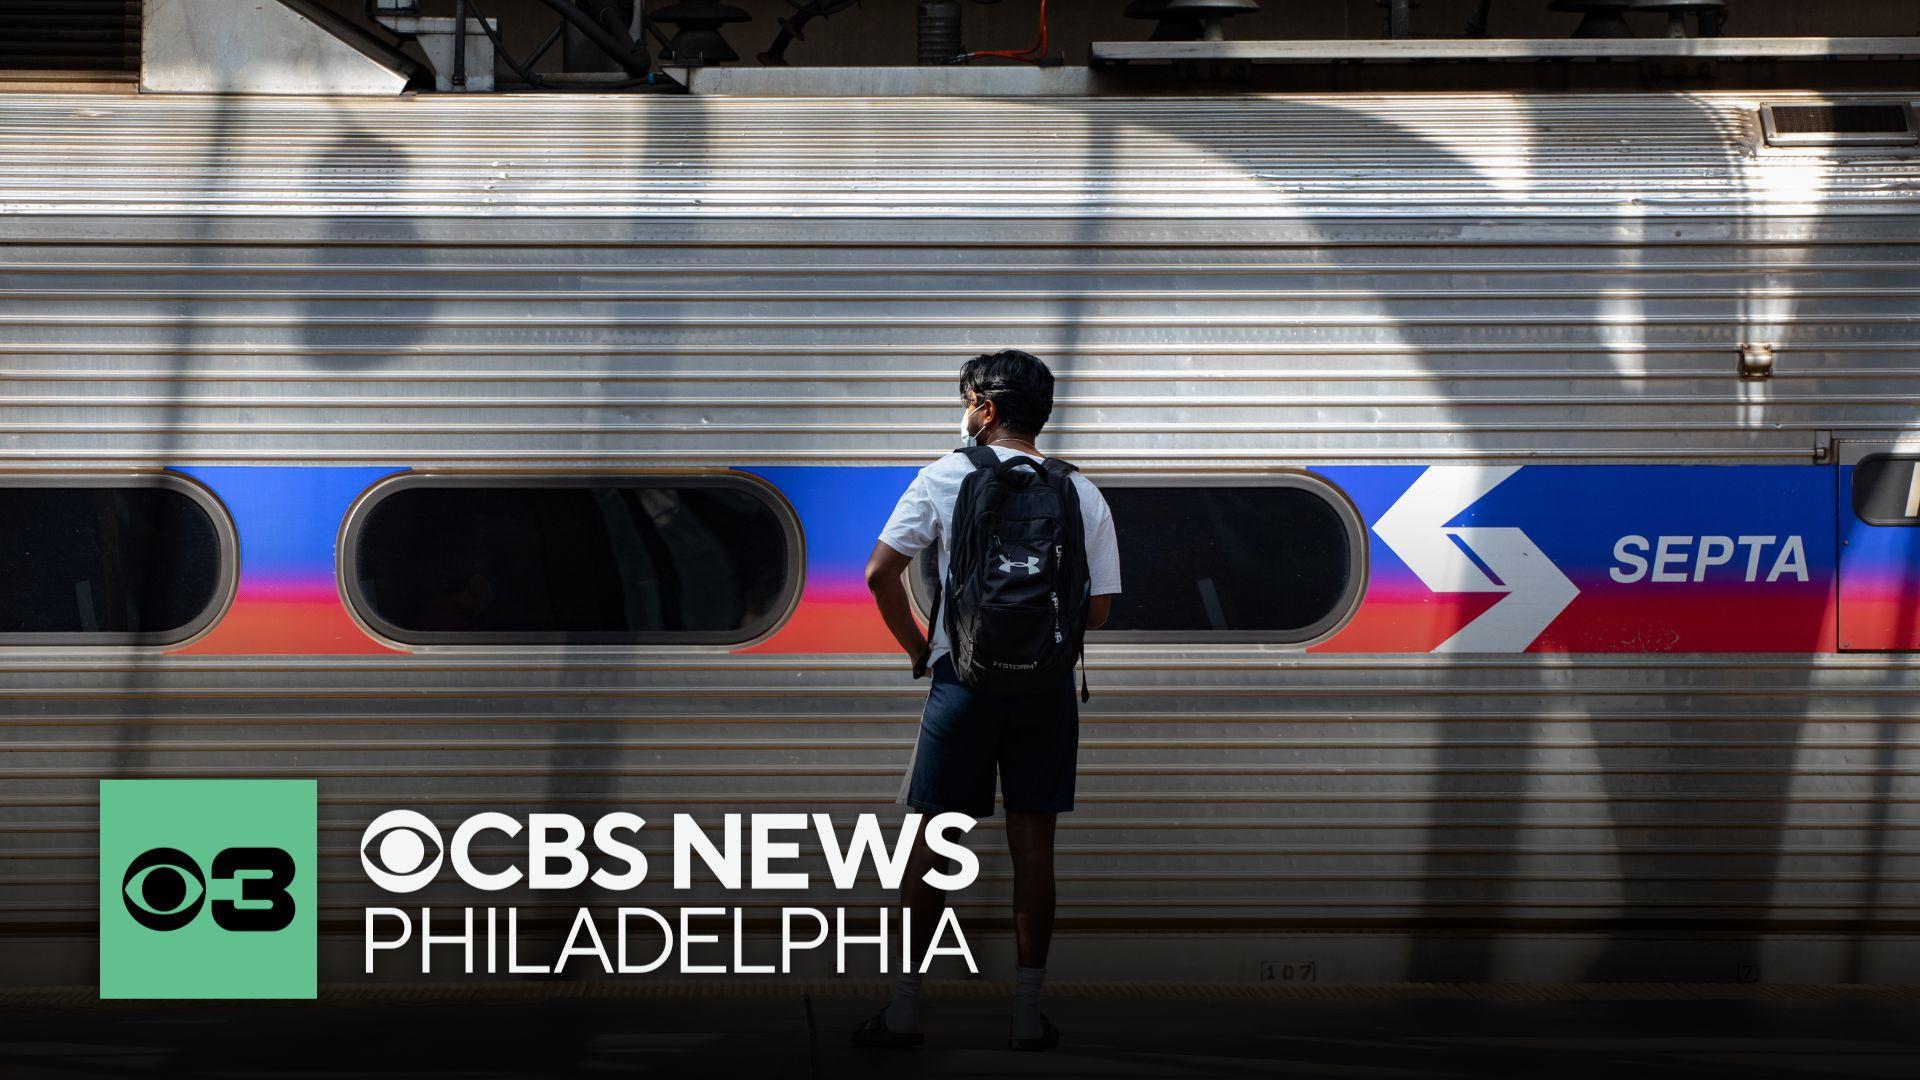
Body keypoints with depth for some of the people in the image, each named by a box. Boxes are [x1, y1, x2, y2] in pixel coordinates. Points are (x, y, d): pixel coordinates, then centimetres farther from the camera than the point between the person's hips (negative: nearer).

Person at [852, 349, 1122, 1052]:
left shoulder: (947, 477, -2)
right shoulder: (1082, 496, 3)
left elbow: (880, 575, -5)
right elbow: (1097, 610, 3)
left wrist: (918, 648, 8)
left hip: (964, 678, -2)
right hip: (1048, 684, 2)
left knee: (932, 841, 4)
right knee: (1032, 846, 6)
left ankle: (904, 1009, 5)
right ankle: (1028, 1014, 7)